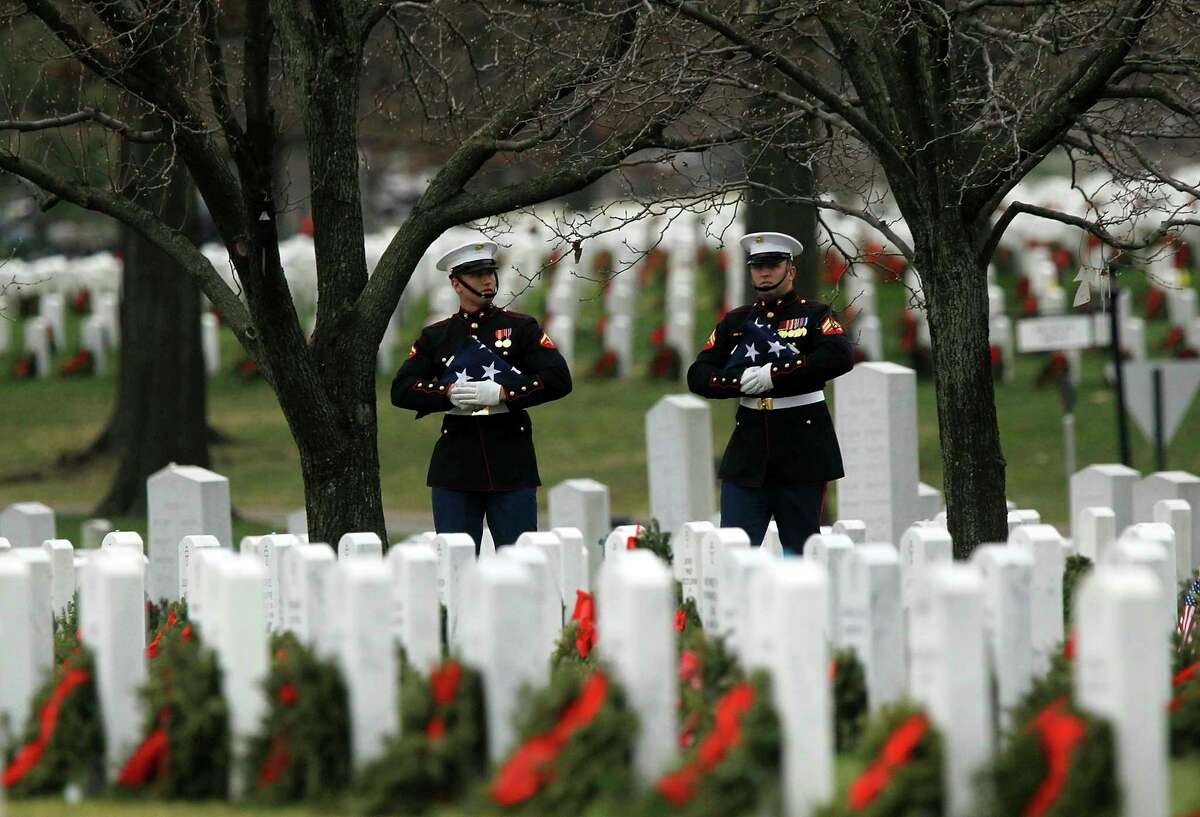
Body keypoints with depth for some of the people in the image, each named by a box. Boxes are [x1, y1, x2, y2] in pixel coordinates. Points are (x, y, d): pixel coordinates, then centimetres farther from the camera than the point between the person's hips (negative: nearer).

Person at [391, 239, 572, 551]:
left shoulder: (521, 328, 5)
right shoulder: (435, 336, 10)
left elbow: (559, 380, -5)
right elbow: (402, 390, 2)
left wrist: (501, 394, -15)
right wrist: (449, 394, -14)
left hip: (512, 466, -1)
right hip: (455, 464, 1)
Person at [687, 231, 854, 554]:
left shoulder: (814, 315, 1)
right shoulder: (736, 322, 13)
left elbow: (840, 357, -19)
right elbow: (698, 376, 8)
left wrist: (773, 375, -20)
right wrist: (742, 381, -12)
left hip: (801, 453, -3)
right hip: (748, 452, 3)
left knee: (801, 550, 4)